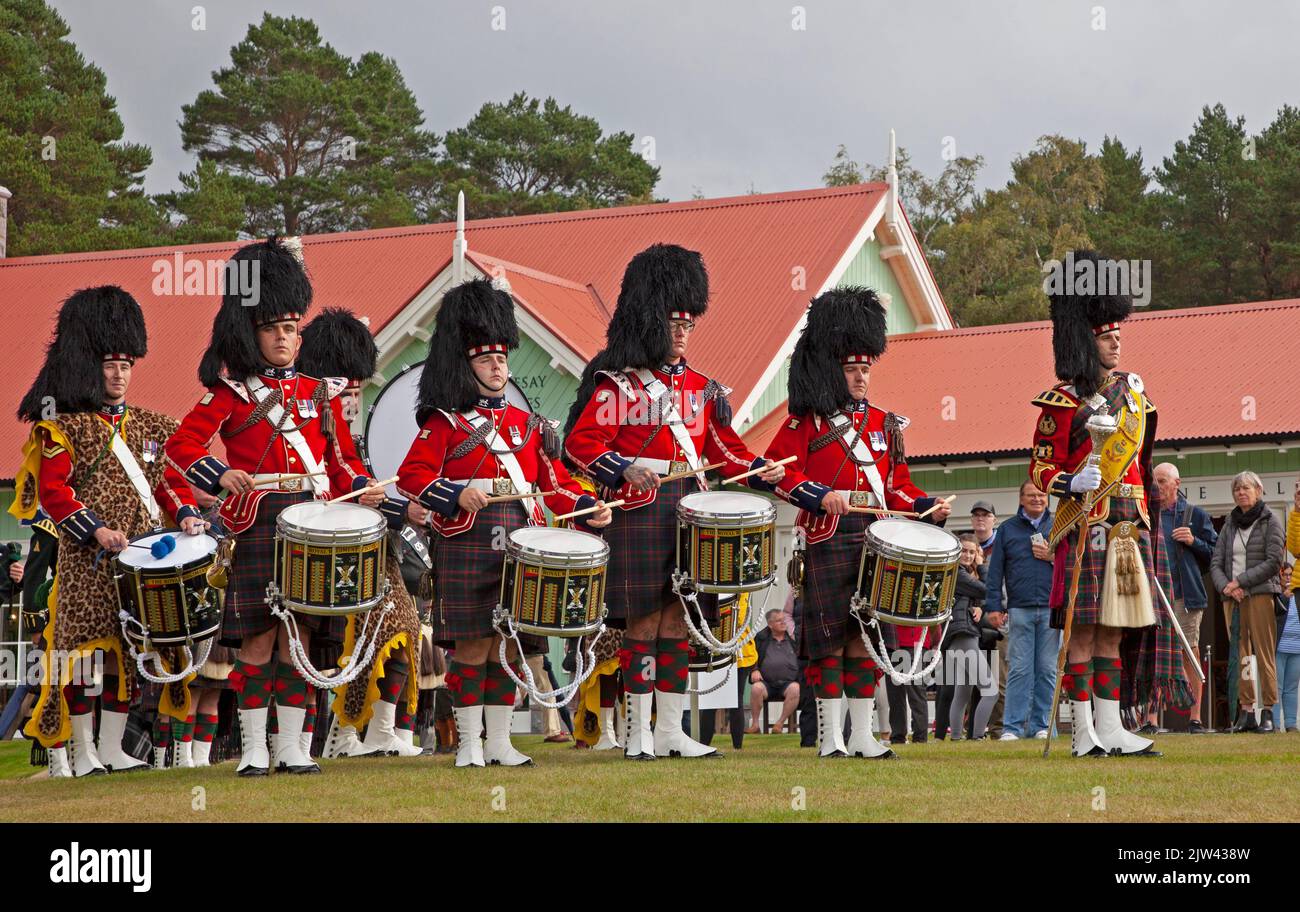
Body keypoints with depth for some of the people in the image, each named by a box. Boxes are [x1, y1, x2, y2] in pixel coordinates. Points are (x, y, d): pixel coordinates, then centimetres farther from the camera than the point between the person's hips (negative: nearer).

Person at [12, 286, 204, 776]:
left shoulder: (147, 425, 16)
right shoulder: (63, 427, -1)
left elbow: (169, 479, 18)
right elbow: (52, 490, -9)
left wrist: (185, 515, -2)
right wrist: (96, 530, -20)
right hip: (87, 561, -5)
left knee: (128, 650, 6)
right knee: (84, 647, -4)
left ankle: (113, 747, 12)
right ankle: (84, 752, 2)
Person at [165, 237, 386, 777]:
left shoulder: (320, 392, 12)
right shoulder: (231, 392, 2)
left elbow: (342, 456, 16)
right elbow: (181, 446, -2)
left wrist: (361, 488, -4)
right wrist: (221, 475, -19)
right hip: (258, 525, -3)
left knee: (298, 635, 4)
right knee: (258, 638, -2)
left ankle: (293, 747, 8)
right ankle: (253, 748, 4)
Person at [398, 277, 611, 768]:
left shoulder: (530, 426, 17)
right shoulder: (444, 423, 1)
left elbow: (555, 482, 16)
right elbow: (411, 477, -6)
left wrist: (590, 505, -1)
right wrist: (456, 496, -21)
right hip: (467, 547, -5)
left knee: (507, 645, 6)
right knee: (472, 647, -3)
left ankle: (500, 743, 13)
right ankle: (469, 745, 4)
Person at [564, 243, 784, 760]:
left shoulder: (702, 389, 16)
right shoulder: (616, 385, -2)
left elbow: (724, 448, 18)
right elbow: (580, 445, -8)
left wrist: (762, 471, 1)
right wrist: (624, 470, -24)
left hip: (691, 512, 5)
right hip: (639, 511, -5)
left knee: (677, 621, 6)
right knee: (643, 622, -5)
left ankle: (671, 731, 11)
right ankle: (638, 733, 1)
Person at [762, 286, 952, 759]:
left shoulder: (884, 423, 16)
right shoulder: (806, 422, 1)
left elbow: (897, 485, 19)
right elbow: (777, 472, -5)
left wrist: (927, 506, 1)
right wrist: (819, 495, -18)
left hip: (875, 540, 5)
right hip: (828, 541, -5)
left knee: (866, 637, 6)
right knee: (829, 639, -3)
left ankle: (862, 735, 10)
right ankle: (830, 736, 2)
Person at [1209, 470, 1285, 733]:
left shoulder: (1270, 521, 3)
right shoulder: (1230, 524, 17)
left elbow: (1273, 561, -6)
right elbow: (1216, 562, 12)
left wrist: (1241, 581, -11)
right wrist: (1226, 586, -7)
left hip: (1261, 593, -5)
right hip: (1232, 597, 5)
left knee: (1264, 654, -9)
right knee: (1240, 656, 0)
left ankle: (1268, 712, -9)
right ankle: (1246, 713, 0)